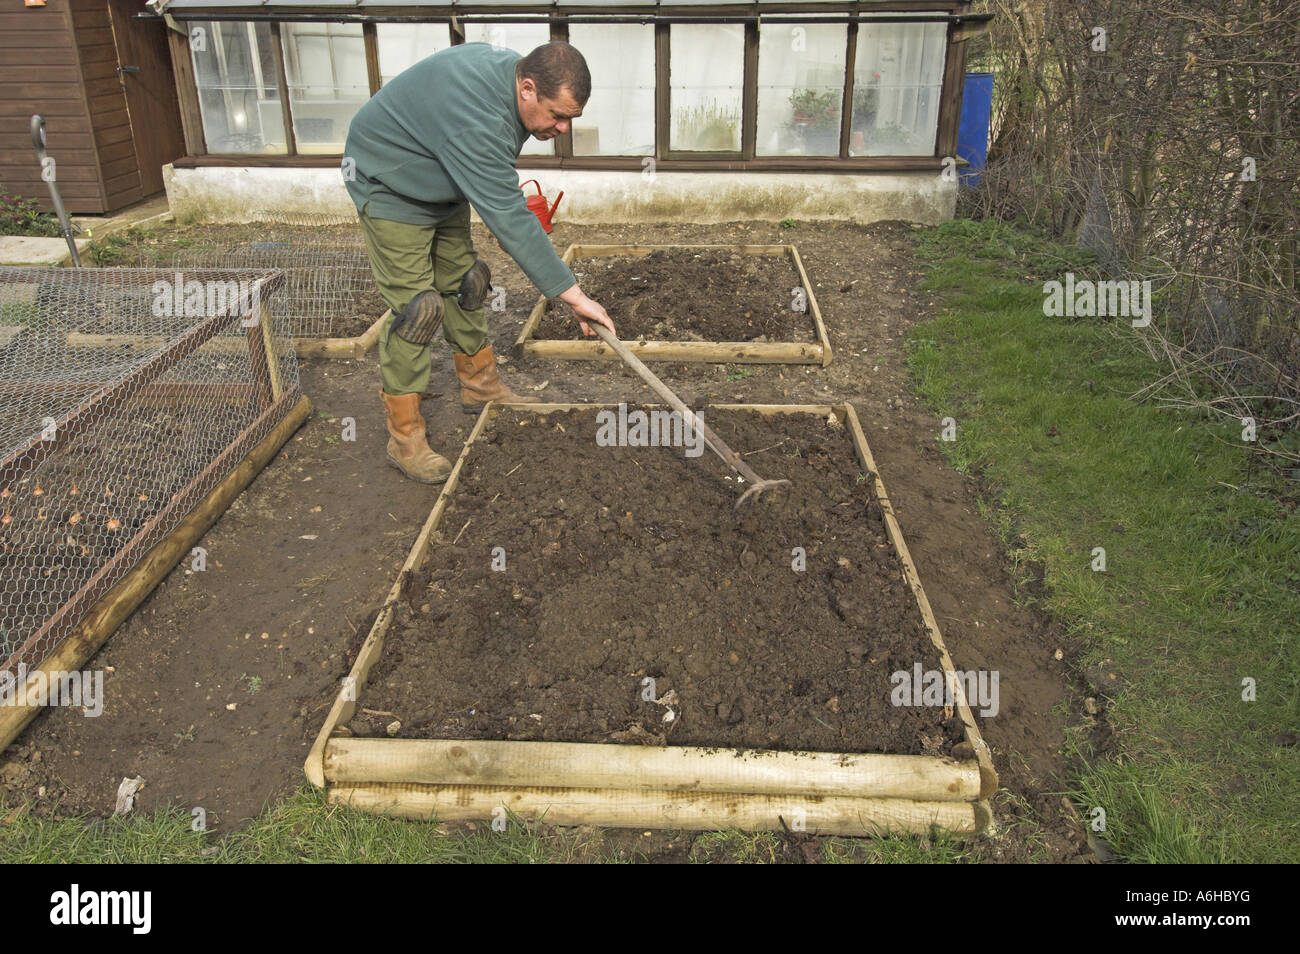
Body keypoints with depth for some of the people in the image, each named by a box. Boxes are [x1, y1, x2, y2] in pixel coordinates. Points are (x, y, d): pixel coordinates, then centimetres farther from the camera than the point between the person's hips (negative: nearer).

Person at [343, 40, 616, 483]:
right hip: (391, 187, -9)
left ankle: (480, 385, 33)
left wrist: (505, 191, 2)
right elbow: (509, 218, -41)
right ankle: (404, 438, -4)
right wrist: (572, 294, -40)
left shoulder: (510, 69, -9)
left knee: (463, 283, 15)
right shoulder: (475, 116, -39)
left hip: (443, 188, 9)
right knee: (414, 306, -12)